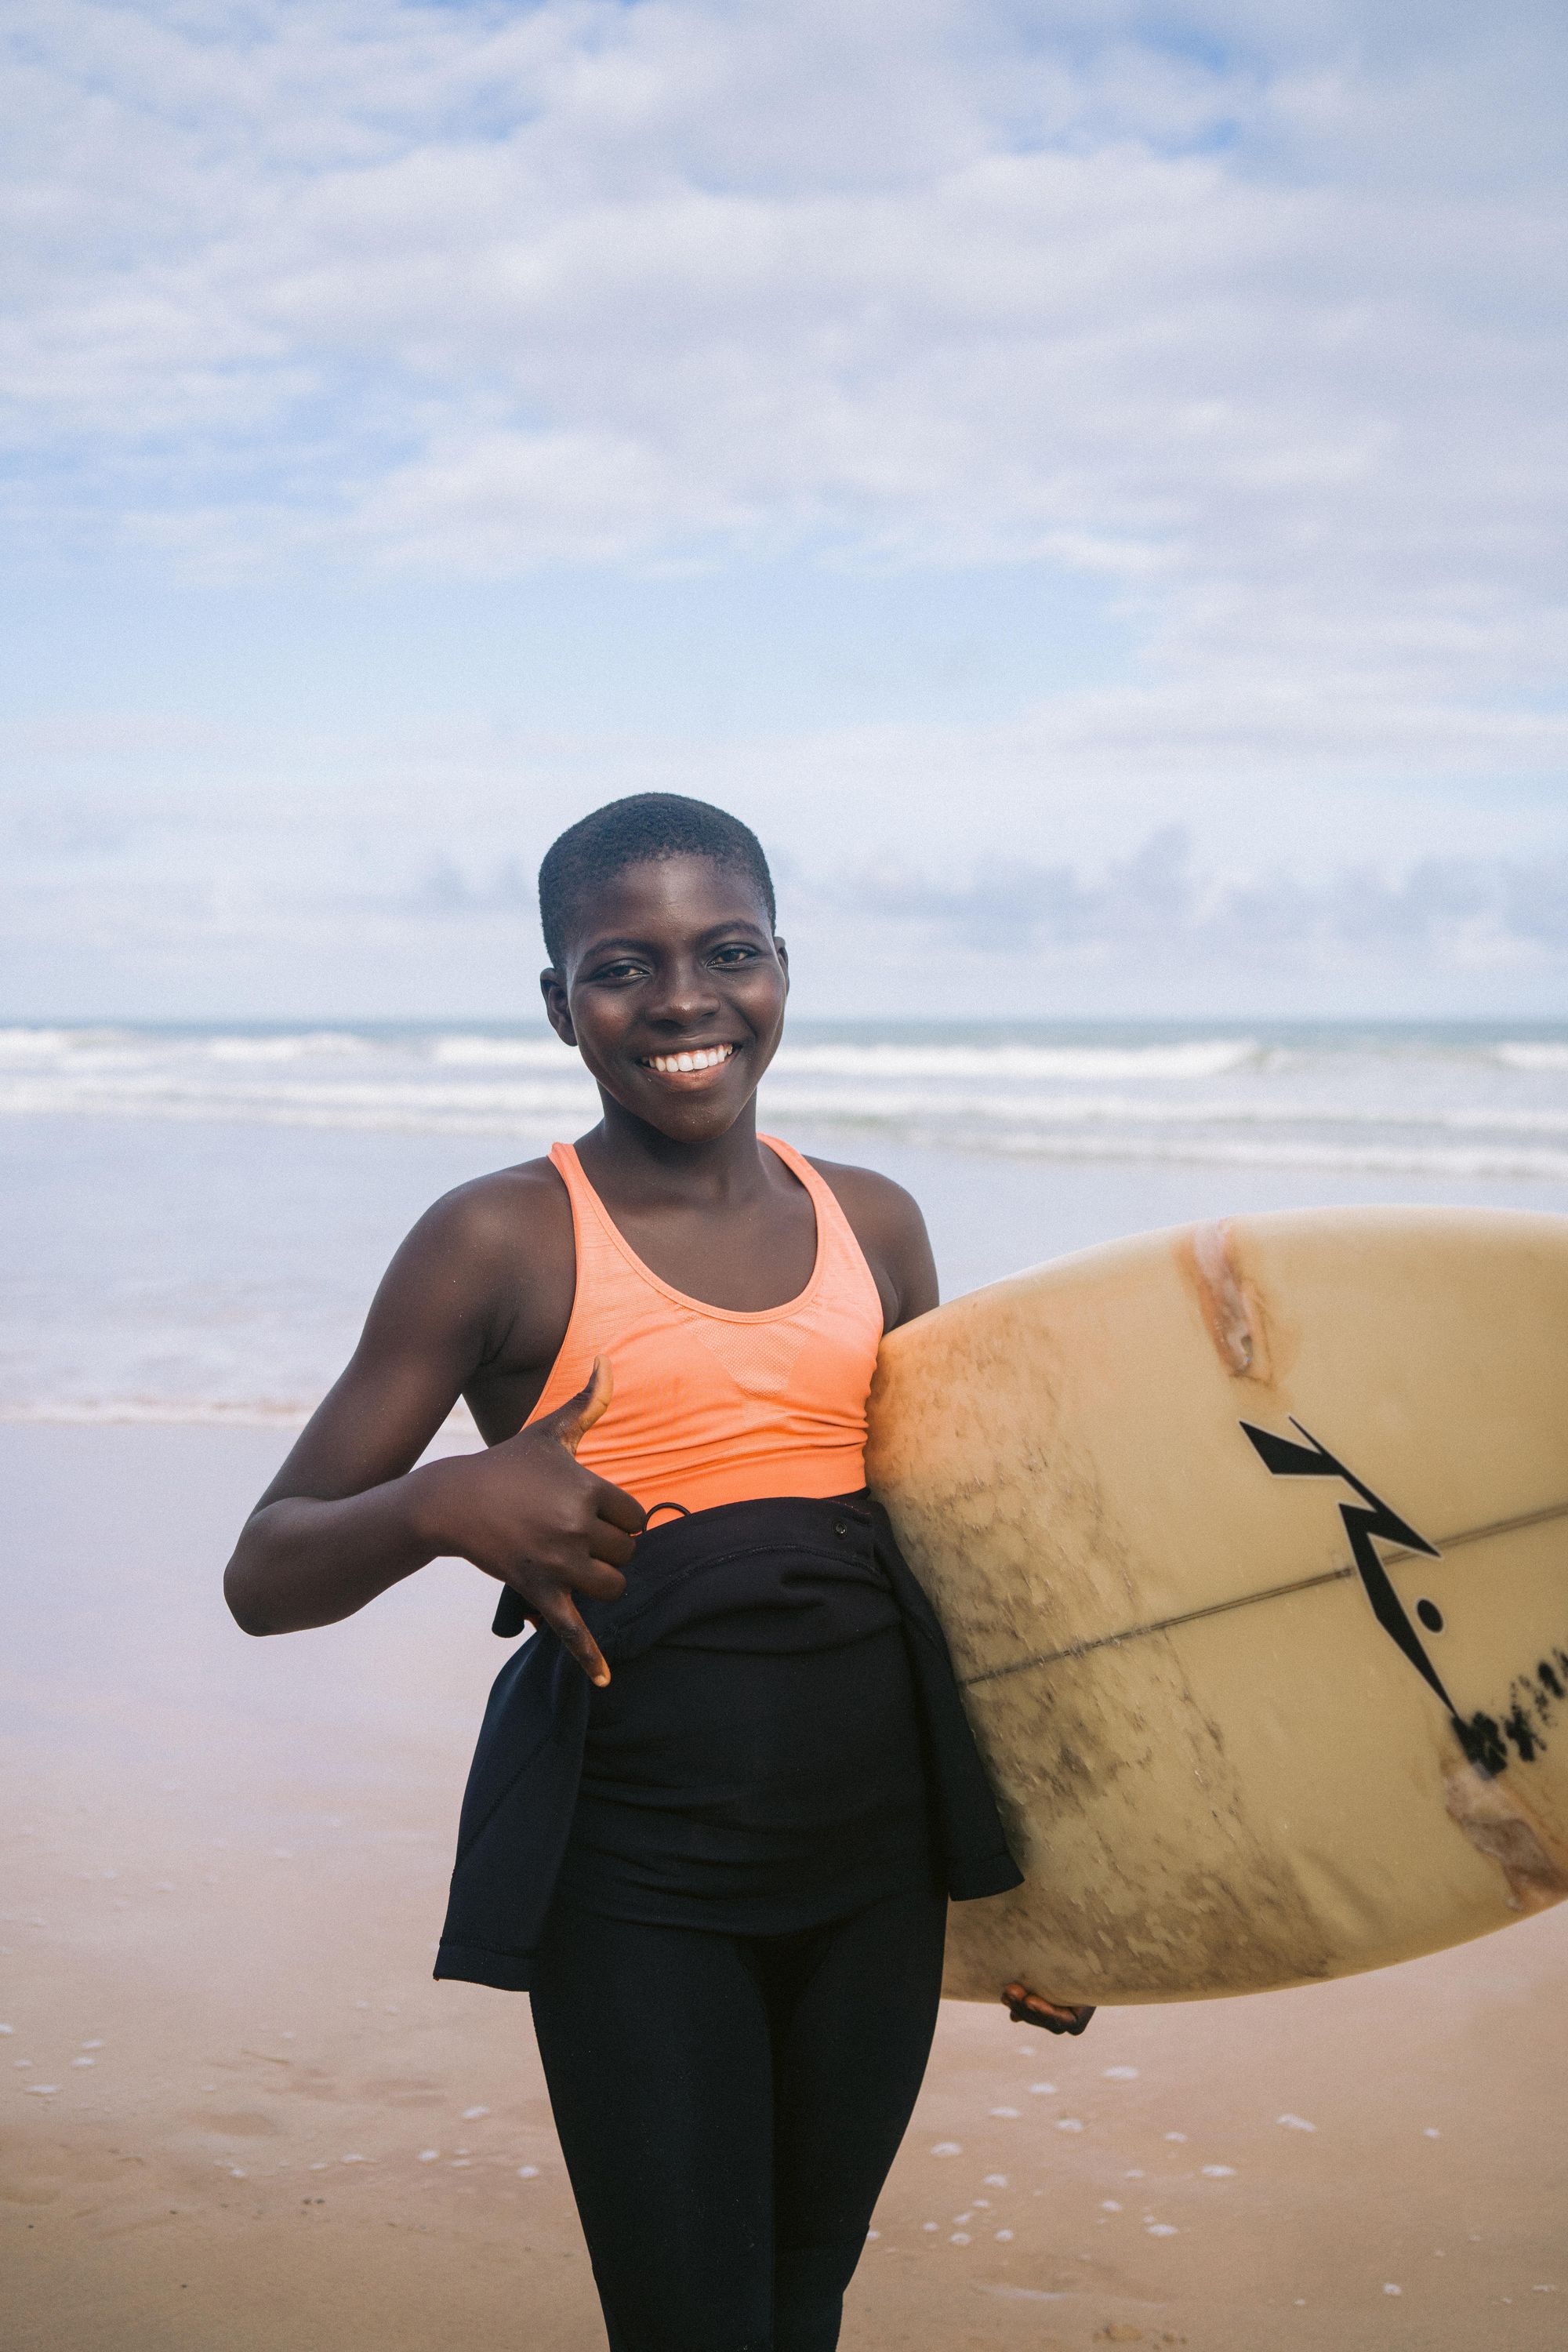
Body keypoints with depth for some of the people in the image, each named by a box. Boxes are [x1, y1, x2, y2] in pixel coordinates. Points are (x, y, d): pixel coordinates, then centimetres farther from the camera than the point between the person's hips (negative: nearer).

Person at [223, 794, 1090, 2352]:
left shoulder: (873, 1225, 8)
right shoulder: (502, 1242, -5)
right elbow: (266, 1578, -3)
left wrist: (1030, 1868, 20)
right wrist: (442, 1504, -24)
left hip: (877, 1846, 4)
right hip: (634, 1872, -4)